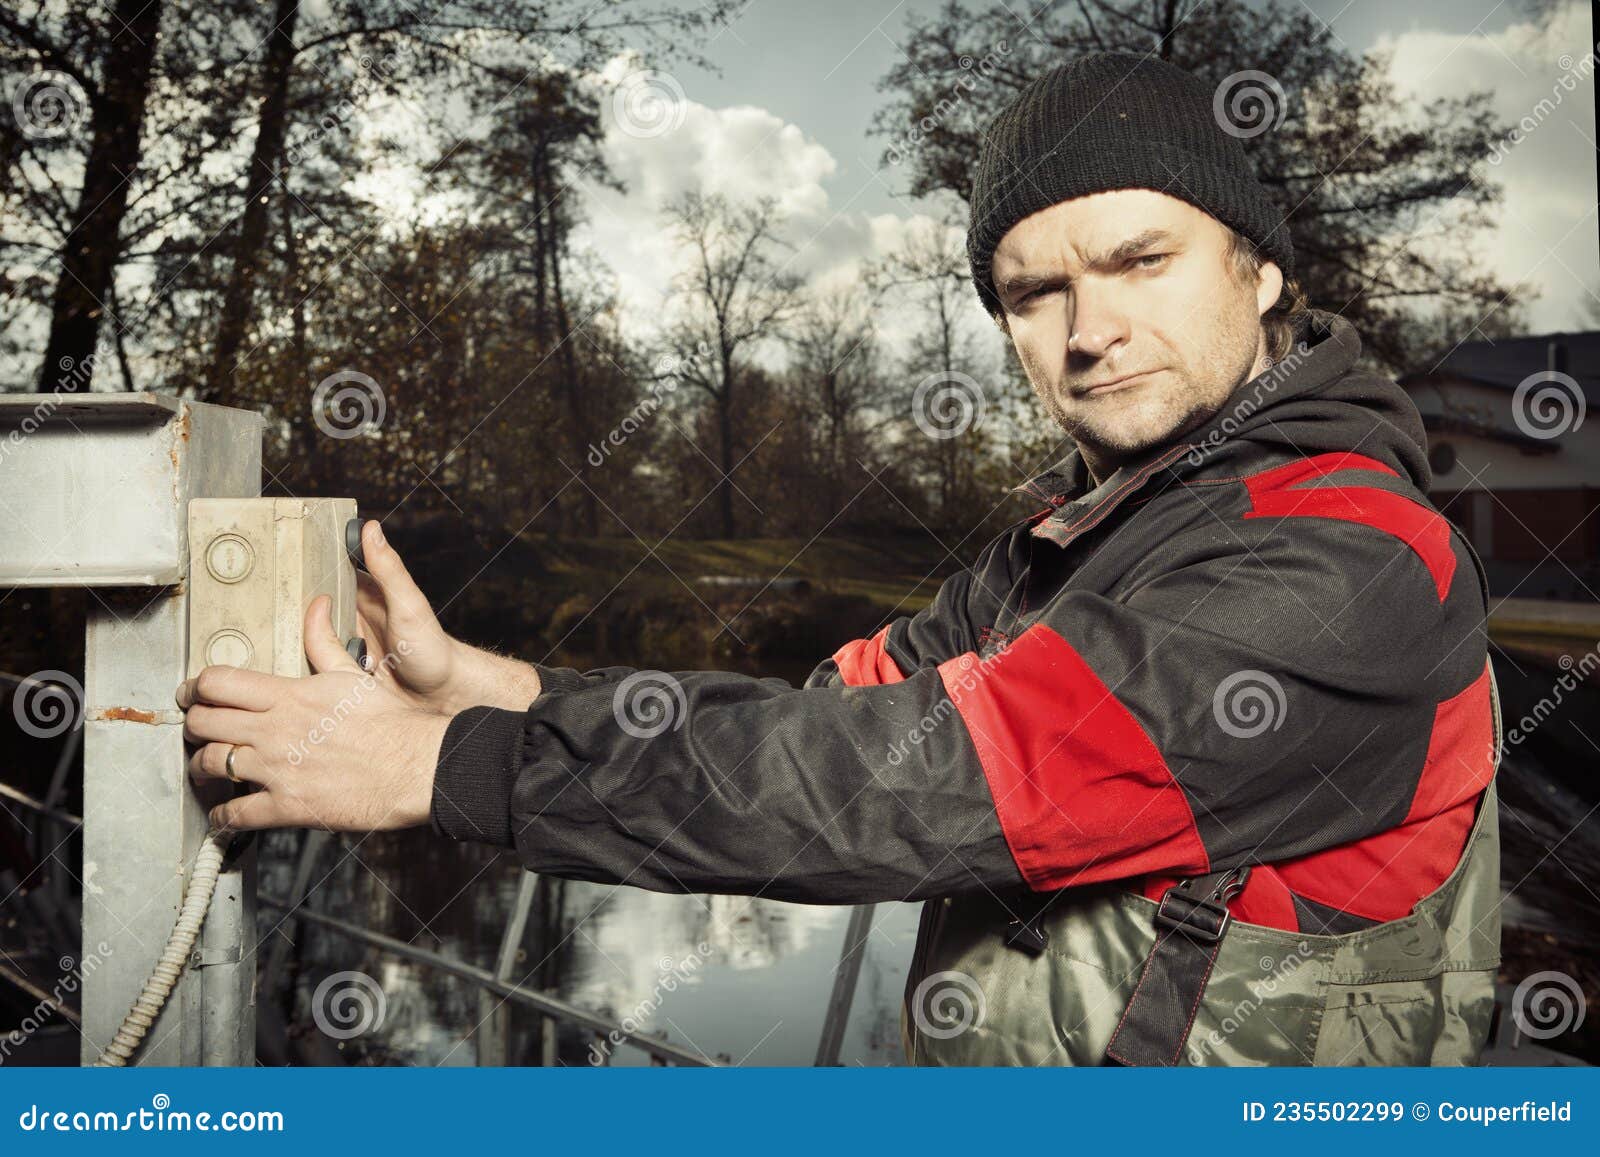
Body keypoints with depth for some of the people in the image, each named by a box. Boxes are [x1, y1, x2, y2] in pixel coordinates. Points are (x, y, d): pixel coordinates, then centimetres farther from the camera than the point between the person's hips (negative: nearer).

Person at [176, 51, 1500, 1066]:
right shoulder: (1069, 540, 9)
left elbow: (931, 776, -26)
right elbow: (836, 713, 0)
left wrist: (445, 766, -23)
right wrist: (486, 685, -12)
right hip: (976, 1081, 7)